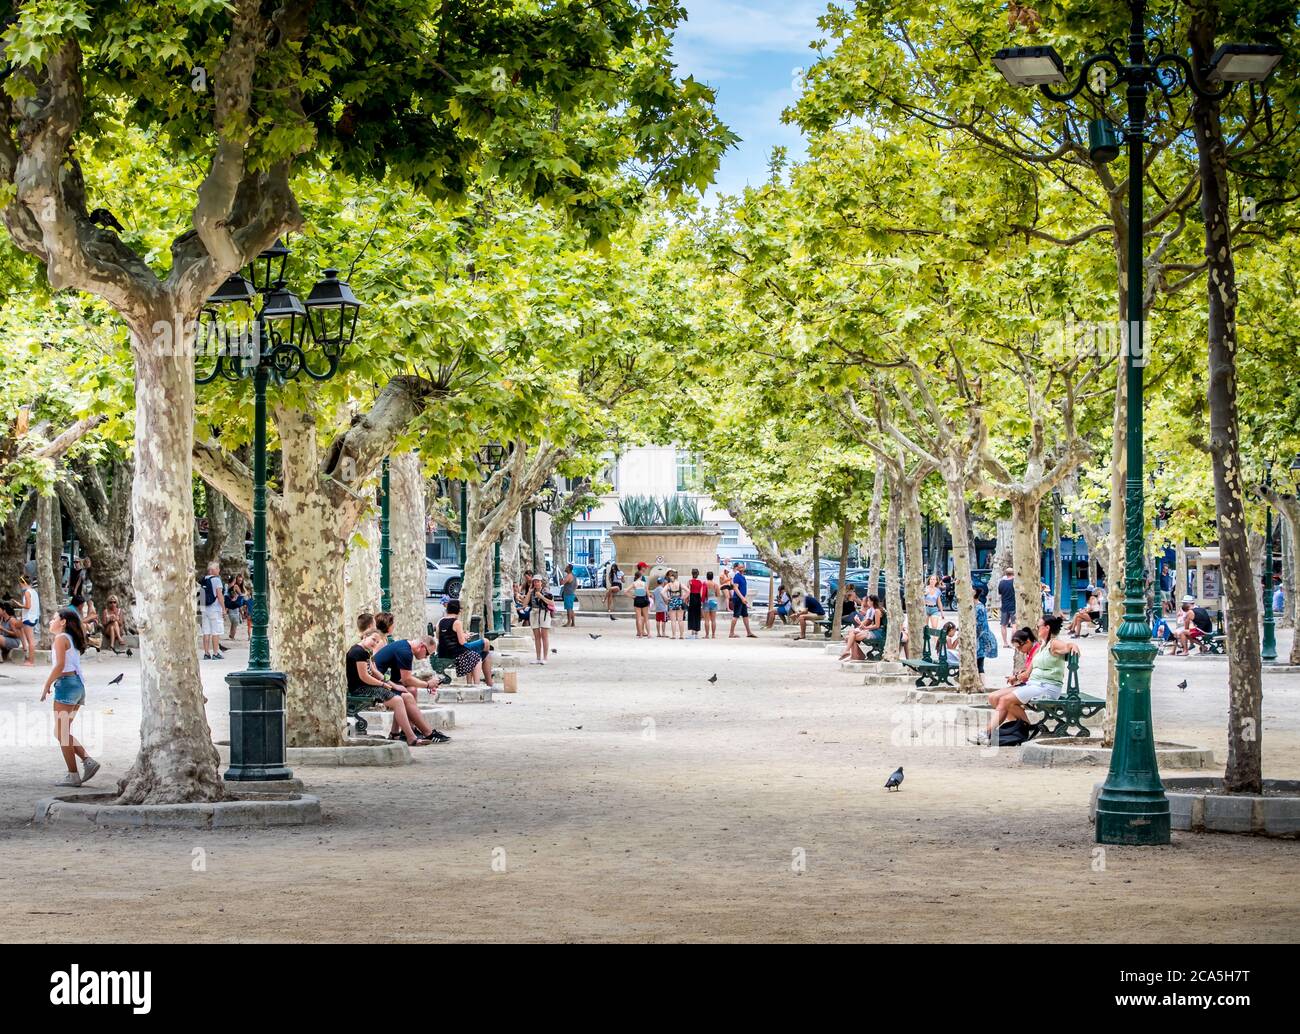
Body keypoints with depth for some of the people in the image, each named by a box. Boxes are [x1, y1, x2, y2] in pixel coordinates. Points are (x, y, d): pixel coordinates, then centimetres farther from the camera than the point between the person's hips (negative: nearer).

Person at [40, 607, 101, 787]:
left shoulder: (61, 638, -8)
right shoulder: (73, 640, 18)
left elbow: (60, 665, -17)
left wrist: (47, 685, -12)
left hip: (66, 684, -9)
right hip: (78, 684, 9)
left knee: (62, 733, -3)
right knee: (62, 732, 14)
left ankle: (73, 776, -3)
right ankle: (88, 760, 3)